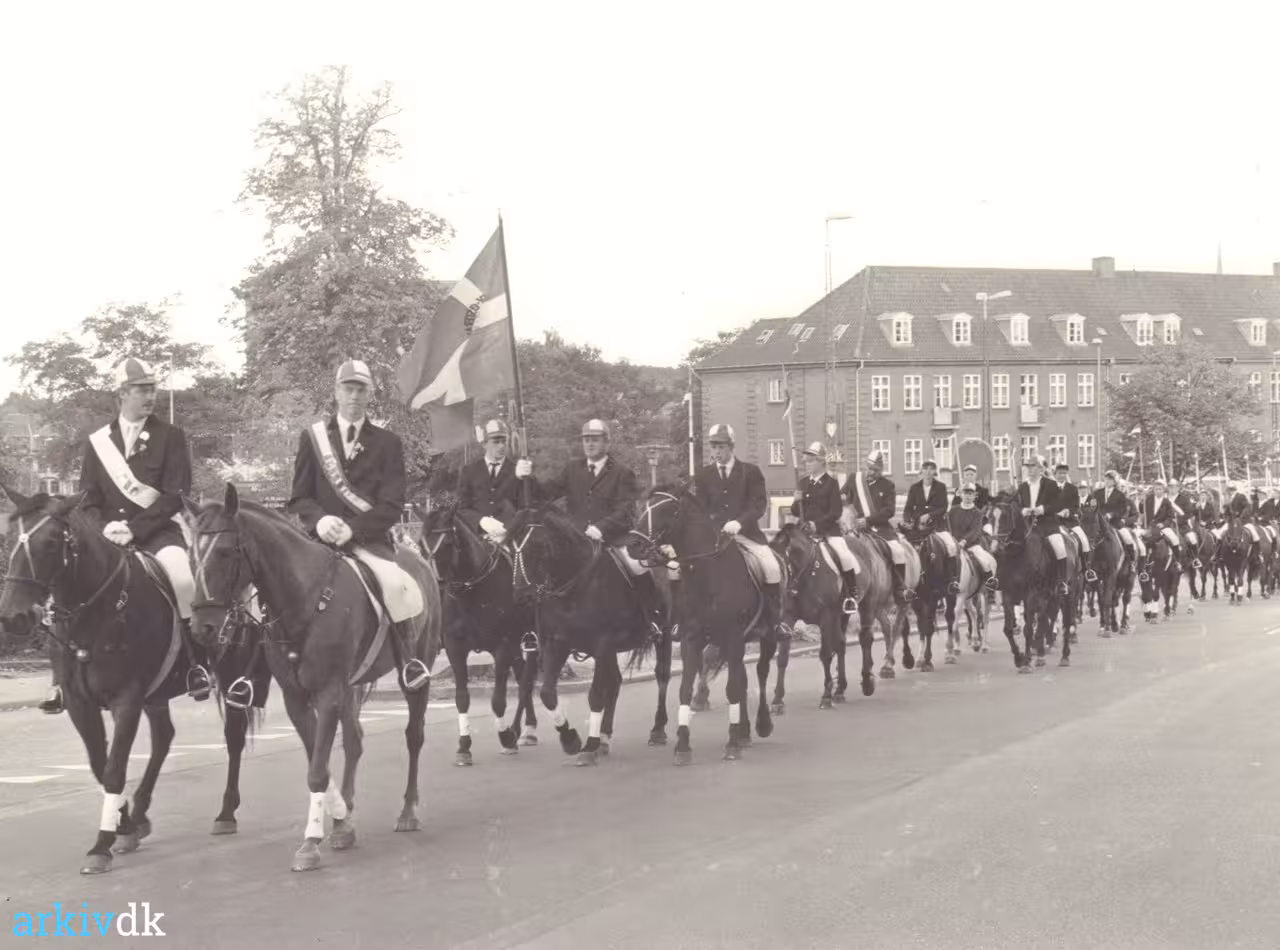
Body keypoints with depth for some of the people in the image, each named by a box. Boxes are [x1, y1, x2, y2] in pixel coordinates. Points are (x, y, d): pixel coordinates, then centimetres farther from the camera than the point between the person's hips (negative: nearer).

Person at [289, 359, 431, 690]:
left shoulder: (387, 442, 10)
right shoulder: (312, 437, 13)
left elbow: (392, 505, 1)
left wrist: (352, 528, -16)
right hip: (320, 536, 1)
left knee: (396, 583, -29)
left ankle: (411, 663, -14)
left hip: (370, 538, -1)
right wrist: (320, 519, -13)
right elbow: (299, 498, 11)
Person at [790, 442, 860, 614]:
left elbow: (836, 512, -9)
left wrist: (818, 524, -20)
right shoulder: (803, 483, 13)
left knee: (843, 554, -26)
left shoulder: (831, 483, -1)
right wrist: (797, 502, -7)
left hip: (829, 528, -5)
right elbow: (795, 512, 15)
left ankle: (852, 595, -12)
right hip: (806, 529, 5)